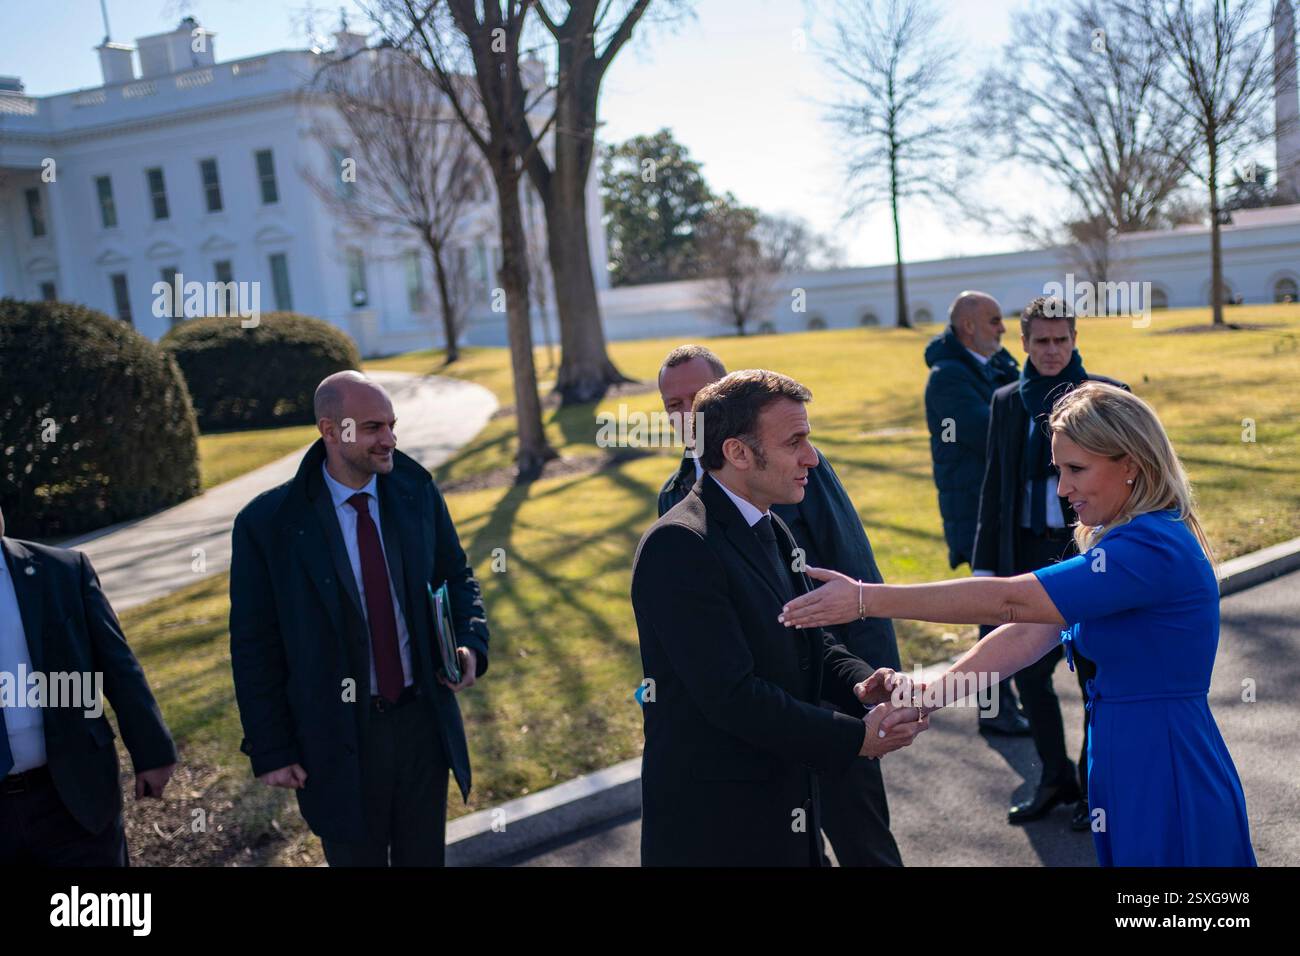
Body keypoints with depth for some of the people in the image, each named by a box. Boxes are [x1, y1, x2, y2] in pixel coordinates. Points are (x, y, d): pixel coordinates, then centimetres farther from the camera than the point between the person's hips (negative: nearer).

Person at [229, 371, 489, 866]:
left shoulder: (416, 491, -3)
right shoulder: (268, 523, -12)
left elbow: (456, 576, 10)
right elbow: (254, 648, -7)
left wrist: (471, 642, -9)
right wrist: (271, 751, -6)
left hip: (423, 719, 3)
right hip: (339, 738, -3)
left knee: (425, 856, 20)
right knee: (357, 856, 16)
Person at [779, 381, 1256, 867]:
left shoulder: (1155, 549, -23)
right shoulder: (1121, 543, 9)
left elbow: (1008, 601, -28)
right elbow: (1028, 634, 0)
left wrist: (867, 598, -26)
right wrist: (929, 694, -11)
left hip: (1170, 795, -8)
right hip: (1132, 780, 9)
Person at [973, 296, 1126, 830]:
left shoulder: (1106, 396, -4)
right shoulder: (1006, 402, 6)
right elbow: (995, 486, 9)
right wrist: (986, 563, 8)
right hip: (1028, 555, 4)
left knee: (1096, 677, 9)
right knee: (1027, 673, 10)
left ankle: (1094, 785, 27)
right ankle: (1055, 780, 29)